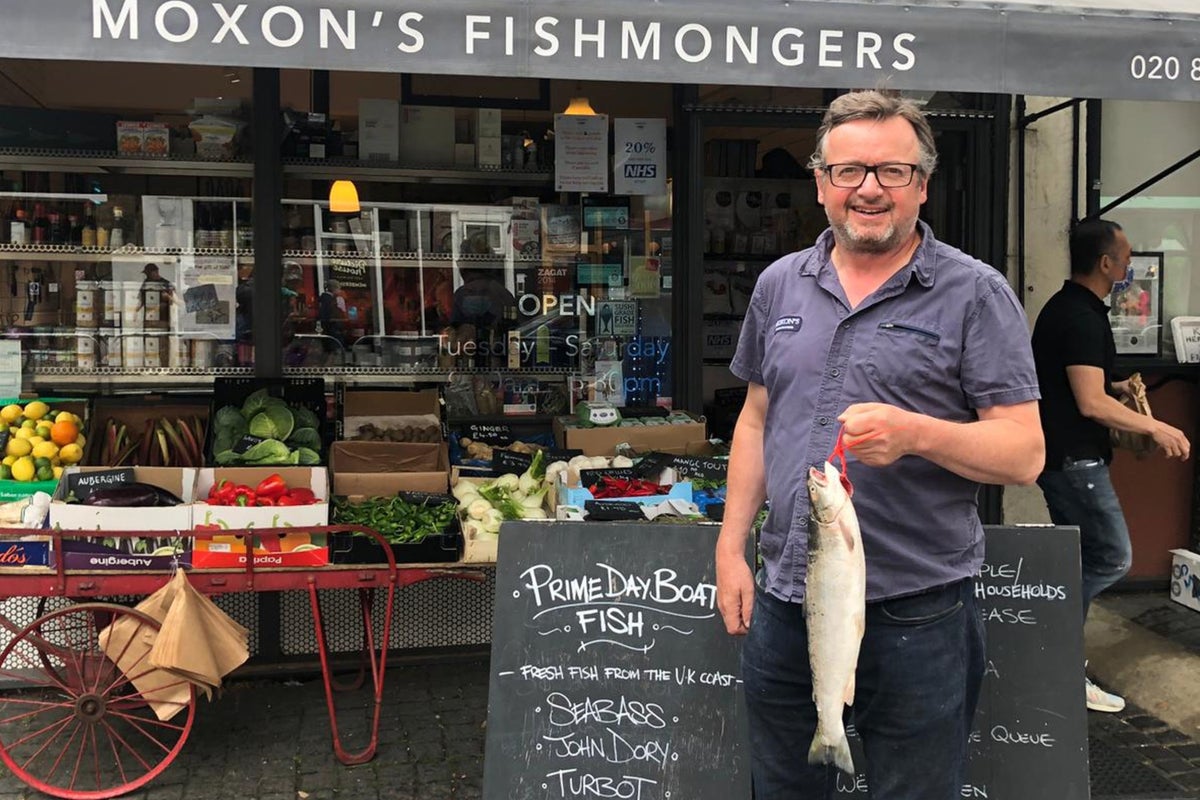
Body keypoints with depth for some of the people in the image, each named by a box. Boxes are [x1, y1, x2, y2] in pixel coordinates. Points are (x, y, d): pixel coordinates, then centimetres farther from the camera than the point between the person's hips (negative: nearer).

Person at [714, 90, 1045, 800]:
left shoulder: (975, 294, -5)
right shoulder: (779, 286, 9)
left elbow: (1024, 453, -8)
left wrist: (915, 434, -26)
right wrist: (731, 548, 10)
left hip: (917, 613, -4)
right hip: (783, 602, 5)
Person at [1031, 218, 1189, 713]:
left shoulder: (1063, 308, 13)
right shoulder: (1083, 317, -19)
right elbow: (1091, 403, -24)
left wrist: (1116, 388, 16)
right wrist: (1156, 428, -16)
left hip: (1061, 456, 10)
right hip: (1075, 460, -10)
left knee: (1078, 558, 15)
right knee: (1112, 558, -4)